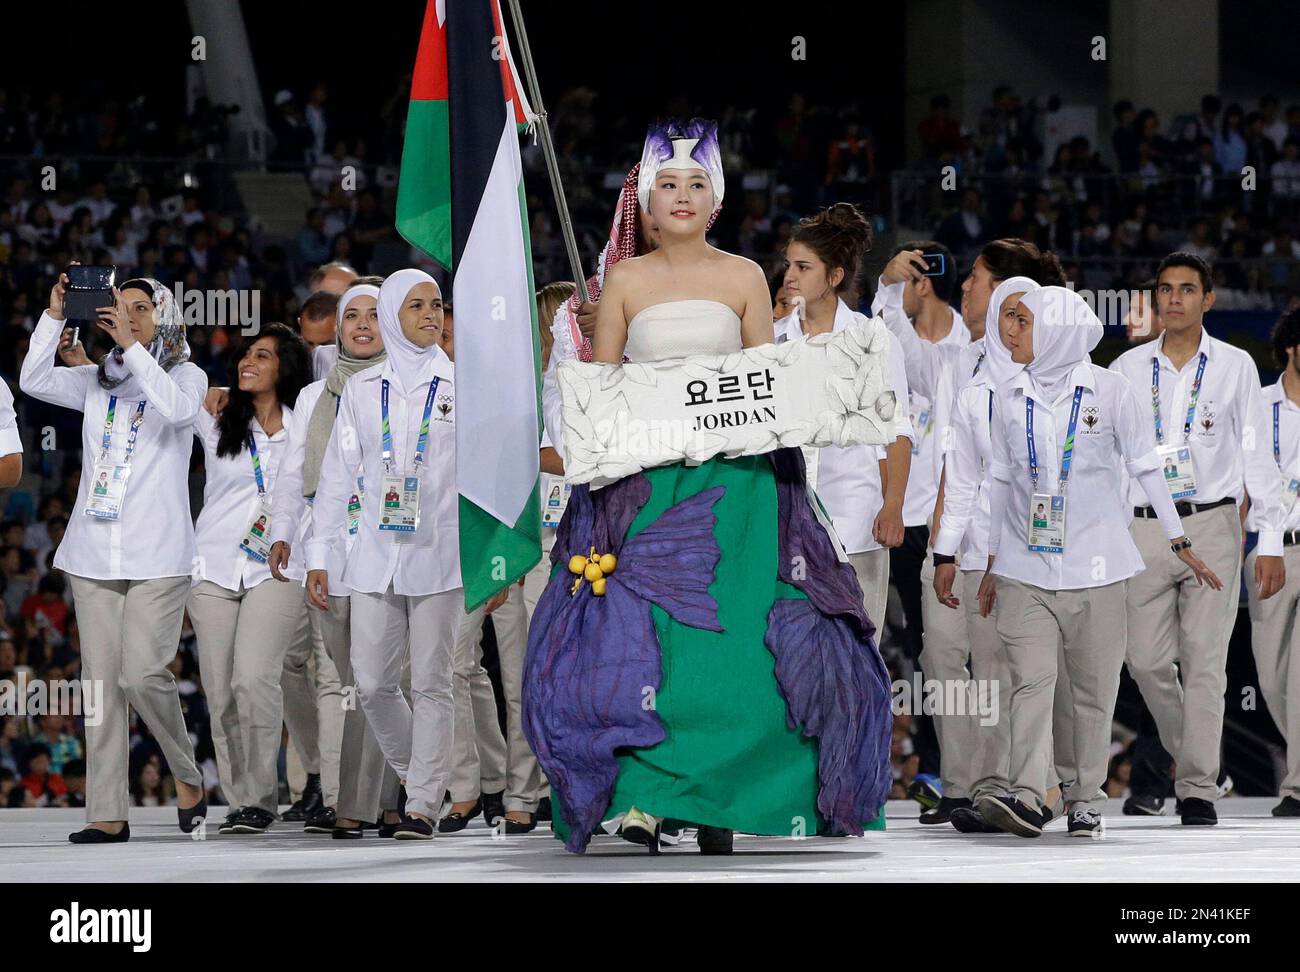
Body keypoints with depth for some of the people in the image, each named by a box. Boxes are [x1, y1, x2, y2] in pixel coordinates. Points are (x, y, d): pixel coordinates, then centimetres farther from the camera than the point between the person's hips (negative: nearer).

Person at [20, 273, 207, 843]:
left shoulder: (186, 375, 6)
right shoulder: (96, 380, 16)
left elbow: (177, 408, -17)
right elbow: (34, 381, 1)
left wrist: (131, 345, -18)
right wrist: (55, 317, -8)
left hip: (156, 555, -4)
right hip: (94, 553, 4)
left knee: (143, 674, -13)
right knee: (101, 681, 0)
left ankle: (187, 776, 11)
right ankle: (107, 814, 0)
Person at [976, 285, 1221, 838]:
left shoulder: (1107, 390, -1)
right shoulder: (1009, 398, 8)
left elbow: (1145, 469, 6)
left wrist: (1181, 545, 7)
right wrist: (991, 564, 19)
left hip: (1094, 564, -2)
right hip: (1025, 566, 2)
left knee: (1094, 687, 2)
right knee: (1031, 680, -12)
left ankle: (1085, 799, 11)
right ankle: (1026, 796, -22)